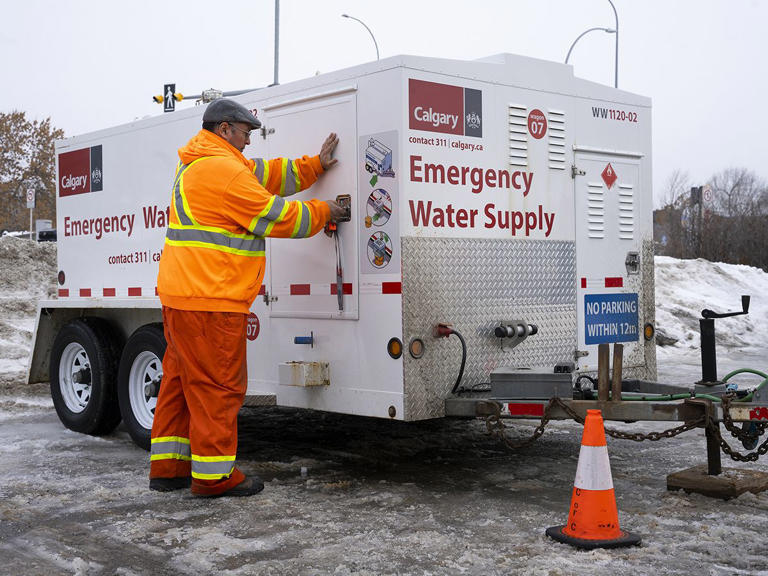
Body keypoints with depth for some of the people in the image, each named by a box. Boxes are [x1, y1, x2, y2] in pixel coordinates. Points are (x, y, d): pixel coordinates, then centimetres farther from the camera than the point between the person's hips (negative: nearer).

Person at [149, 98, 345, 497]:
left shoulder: (198, 165, 19)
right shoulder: (223, 169, -14)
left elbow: (267, 175, 22)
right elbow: (275, 217, -11)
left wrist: (315, 165, 21)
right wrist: (321, 212, 4)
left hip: (182, 294, 11)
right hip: (210, 299, -11)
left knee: (182, 380, 14)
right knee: (217, 385, -4)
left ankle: (168, 466, 21)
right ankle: (213, 474, 3)